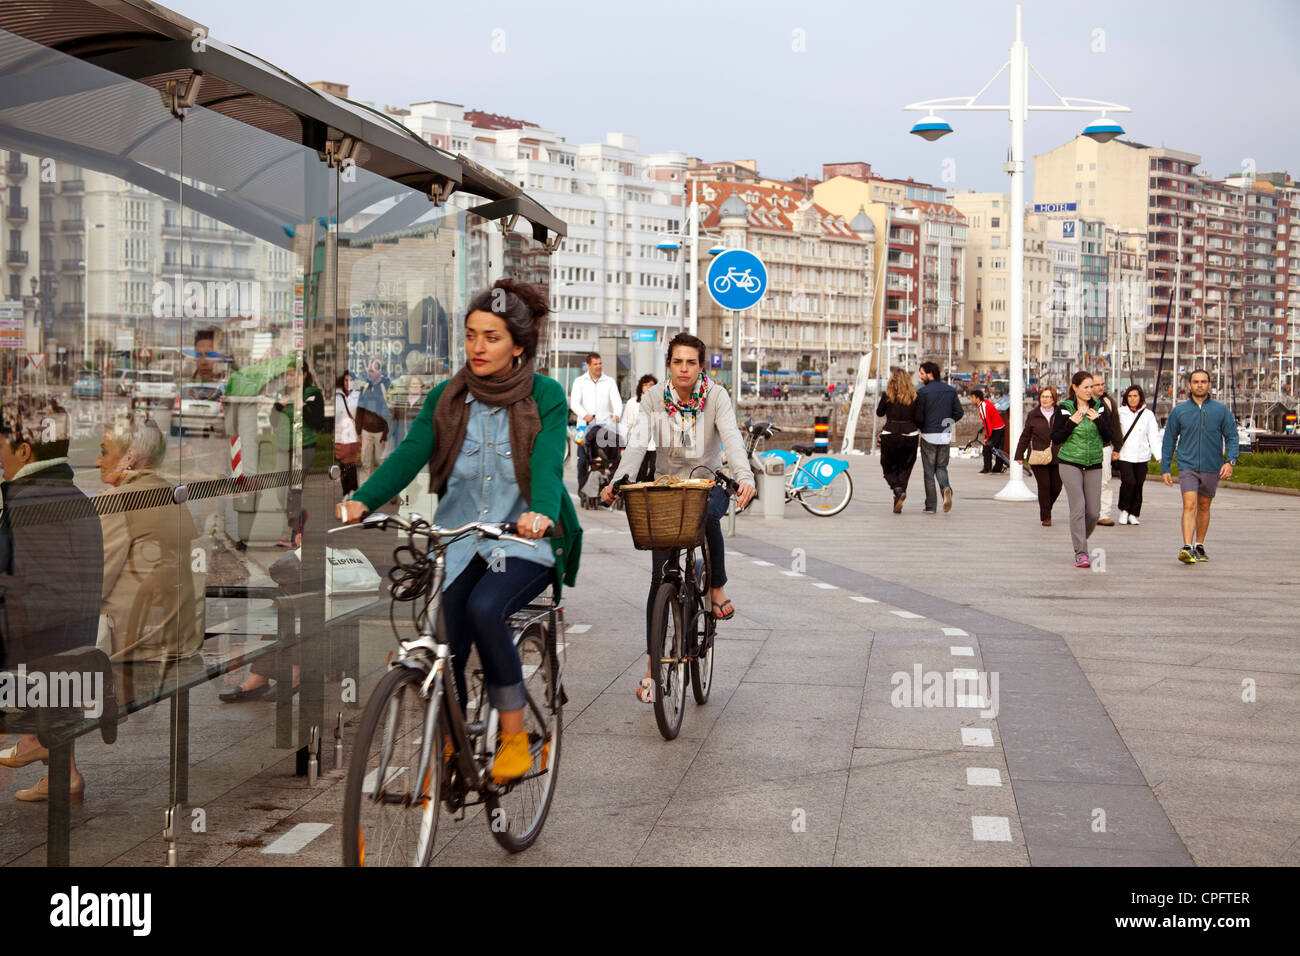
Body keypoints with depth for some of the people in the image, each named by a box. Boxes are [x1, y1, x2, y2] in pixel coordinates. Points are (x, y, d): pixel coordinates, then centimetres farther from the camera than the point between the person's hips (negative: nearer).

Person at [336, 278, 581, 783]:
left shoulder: (546, 396, -4)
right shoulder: (445, 397, 5)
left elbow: (548, 463, -19)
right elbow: (408, 455, -8)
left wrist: (540, 513, -41)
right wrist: (361, 501, -26)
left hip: (527, 542, -3)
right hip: (459, 540, 3)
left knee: (484, 608, -31)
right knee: (445, 651, -11)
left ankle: (514, 736, -13)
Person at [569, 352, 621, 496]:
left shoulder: (610, 382, 12)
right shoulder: (579, 381, 9)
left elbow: (616, 400, 0)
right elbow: (574, 403, -1)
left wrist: (616, 414, -22)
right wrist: (585, 415, -20)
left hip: (605, 425, 0)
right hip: (585, 426, 0)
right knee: (583, 459, -5)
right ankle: (582, 488, 4)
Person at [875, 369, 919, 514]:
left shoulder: (887, 395, -5)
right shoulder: (914, 396, -2)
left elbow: (879, 413, 7)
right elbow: (918, 418, 0)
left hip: (890, 435, -1)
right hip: (910, 435, 2)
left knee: (889, 468, 12)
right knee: (904, 469, 12)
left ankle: (898, 489, -16)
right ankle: (897, 503, 5)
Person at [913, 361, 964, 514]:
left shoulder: (922, 391, -9)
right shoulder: (951, 390, 5)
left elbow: (919, 417, -12)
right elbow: (959, 412, 3)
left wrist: (920, 426, 10)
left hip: (929, 435, -4)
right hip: (945, 435, 4)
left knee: (928, 471, 5)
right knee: (941, 467, 17)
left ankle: (930, 506, 5)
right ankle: (946, 488, -14)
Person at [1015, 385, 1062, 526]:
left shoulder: (1060, 414, 6)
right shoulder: (1033, 416, 5)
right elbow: (1025, 436, 9)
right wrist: (1019, 455, 8)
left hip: (1057, 457, 1)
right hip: (1038, 457, -1)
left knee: (1056, 487, 3)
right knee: (1044, 486, -4)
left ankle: (1047, 508, 30)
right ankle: (1046, 517, 7)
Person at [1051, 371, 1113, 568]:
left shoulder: (1099, 408, 7)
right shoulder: (1065, 408, -1)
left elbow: (1108, 437, 4)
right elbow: (1056, 439, -2)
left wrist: (1098, 420, -10)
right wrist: (1072, 423, -14)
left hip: (1094, 464, 3)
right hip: (1070, 463, -3)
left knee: (1093, 511, 1)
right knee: (1078, 508, -13)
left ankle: (1080, 541, 27)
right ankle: (1080, 553, -11)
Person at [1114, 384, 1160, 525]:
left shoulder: (1148, 414, 8)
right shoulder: (1120, 413, 5)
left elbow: (1154, 437, 7)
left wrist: (1159, 455, -3)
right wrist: (1115, 450, -2)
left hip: (1142, 456, 2)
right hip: (1124, 455, -2)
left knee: (1139, 485, 1)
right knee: (1128, 482, -16)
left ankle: (1133, 514, 13)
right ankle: (1123, 510, 4)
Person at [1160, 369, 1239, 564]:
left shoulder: (1221, 410, 3)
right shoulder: (1179, 411, 3)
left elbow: (1232, 436, 4)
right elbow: (1169, 440, 9)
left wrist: (1230, 461, -12)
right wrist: (1165, 468, 6)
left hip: (1212, 468, 2)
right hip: (1187, 467, -2)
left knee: (1204, 507, 13)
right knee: (1189, 505, -16)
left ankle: (1199, 546, 27)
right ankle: (1187, 548, -25)